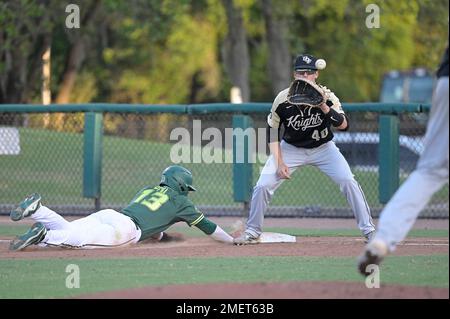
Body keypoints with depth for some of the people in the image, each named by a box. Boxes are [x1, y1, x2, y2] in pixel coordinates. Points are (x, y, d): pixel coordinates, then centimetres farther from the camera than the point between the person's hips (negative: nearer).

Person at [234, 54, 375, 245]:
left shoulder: (326, 96, -20)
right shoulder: (283, 99, -19)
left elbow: (343, 125, -30)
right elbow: (273, 130, -7)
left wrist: (324, 107, -44)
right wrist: (279, 162, -13)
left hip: (323, 148, 0)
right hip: (291, 148, 1)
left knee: (348, 182, -18)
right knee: (263, 186, -10)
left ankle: (368, 230, -6)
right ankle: (252, 232, 9)